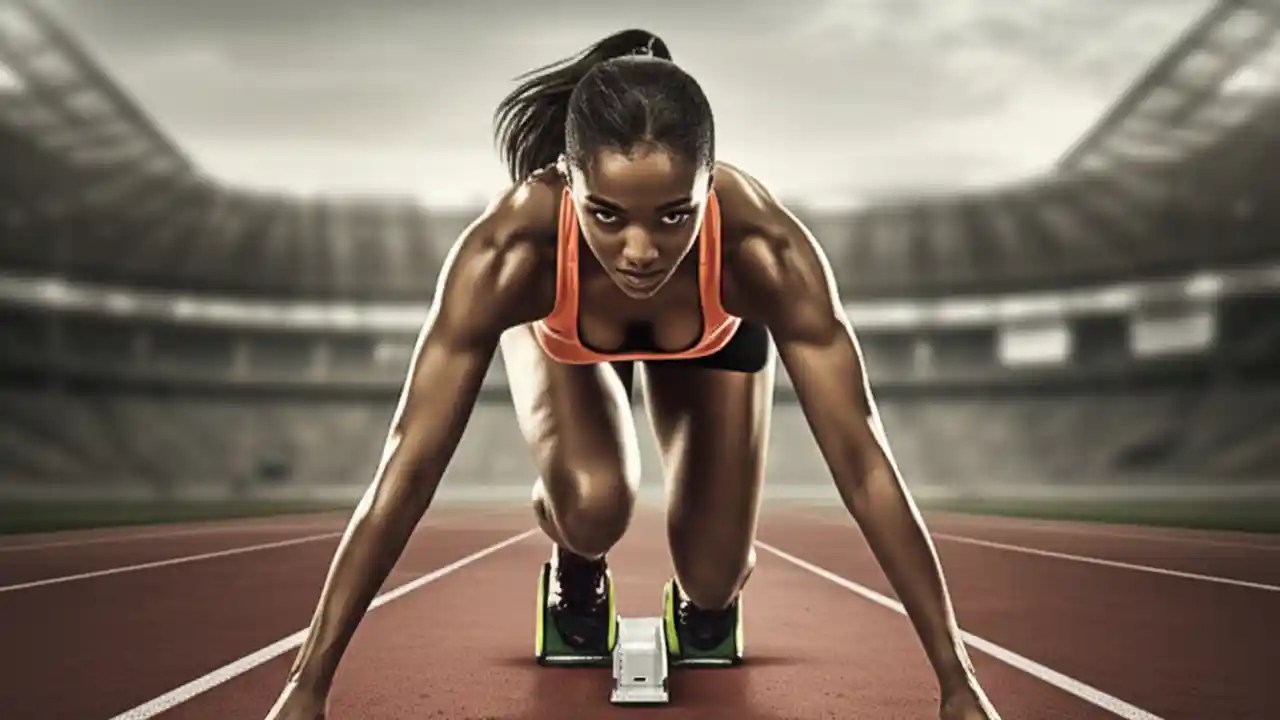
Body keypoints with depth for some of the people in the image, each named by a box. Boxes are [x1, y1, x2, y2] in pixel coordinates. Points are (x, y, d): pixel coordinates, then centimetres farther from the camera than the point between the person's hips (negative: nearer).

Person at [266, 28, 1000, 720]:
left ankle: (707, 594, 32)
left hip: (714, 330, 1)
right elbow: (408, 467, -39)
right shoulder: (510, 250, -44)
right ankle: (577, 568, 10)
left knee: (715, 579, -6)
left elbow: (862, 459, -38)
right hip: (559, 330, 0)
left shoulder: (764, 247, -43)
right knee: (592, 505, -28)